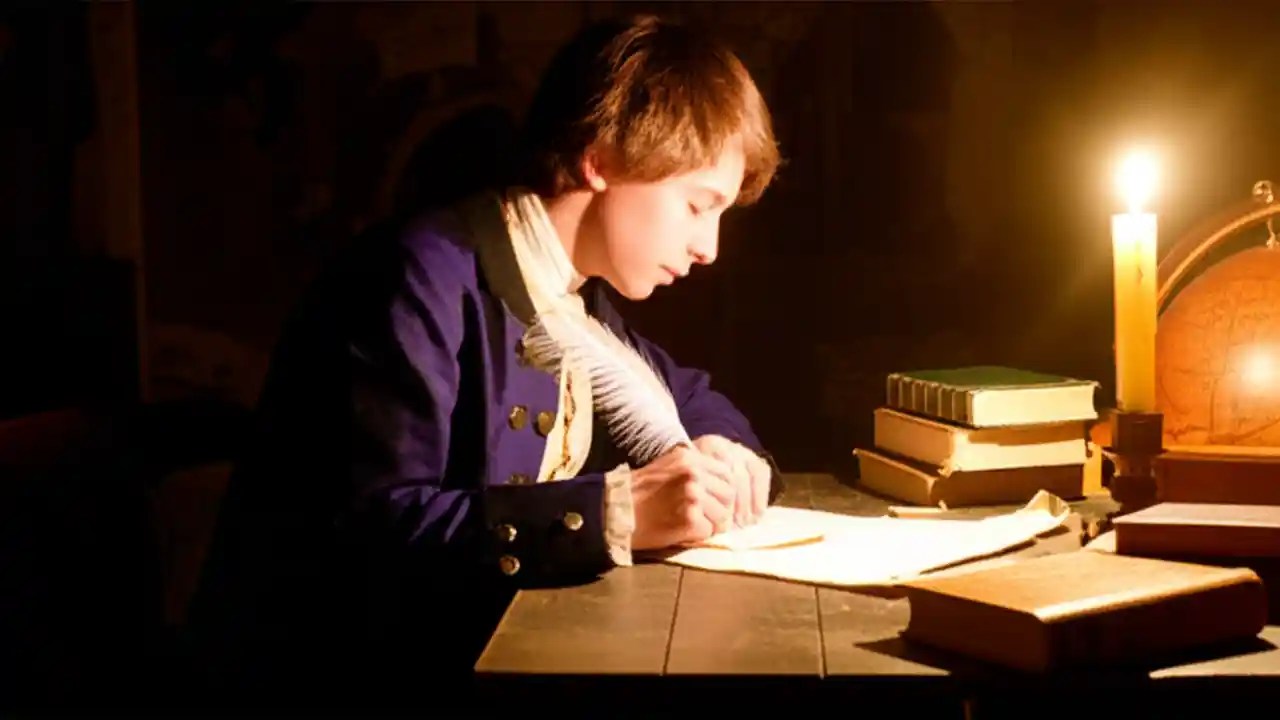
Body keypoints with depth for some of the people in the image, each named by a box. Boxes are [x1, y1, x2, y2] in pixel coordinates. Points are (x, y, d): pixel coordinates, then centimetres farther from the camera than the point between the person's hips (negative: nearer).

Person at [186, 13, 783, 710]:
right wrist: (616, 511, -29)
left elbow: (689, 398, 23)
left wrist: (724, 453, 1)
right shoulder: (424, 281, -19)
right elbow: (373, 533, -27)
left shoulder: (573, 296, 8)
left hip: (473, 639, 8)